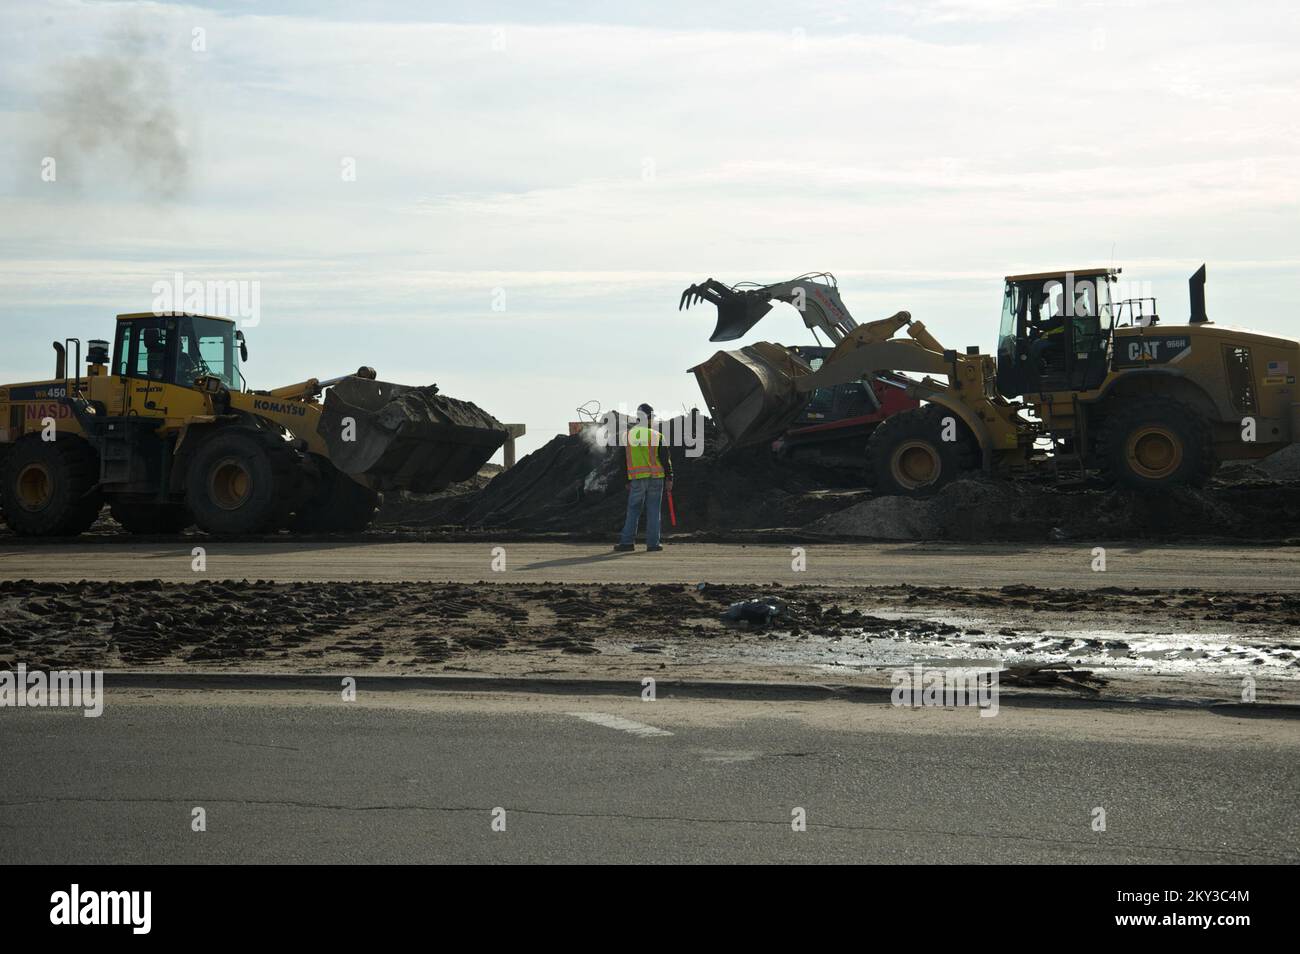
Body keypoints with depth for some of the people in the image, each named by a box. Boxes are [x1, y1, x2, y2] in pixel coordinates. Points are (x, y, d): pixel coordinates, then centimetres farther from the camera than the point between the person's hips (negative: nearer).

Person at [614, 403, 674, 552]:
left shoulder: (628, 435, 3)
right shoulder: (657, 436, -2)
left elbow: (624, 460, 6)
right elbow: (665, 459, -3)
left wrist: (626, 481, 12)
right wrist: (669, 478, 4)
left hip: (637, 479, 1)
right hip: (656, 478, -1)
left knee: (633, 509, 7)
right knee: (653, 511, 4)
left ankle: (627, 541, 1)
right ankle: (652, 544, 3)